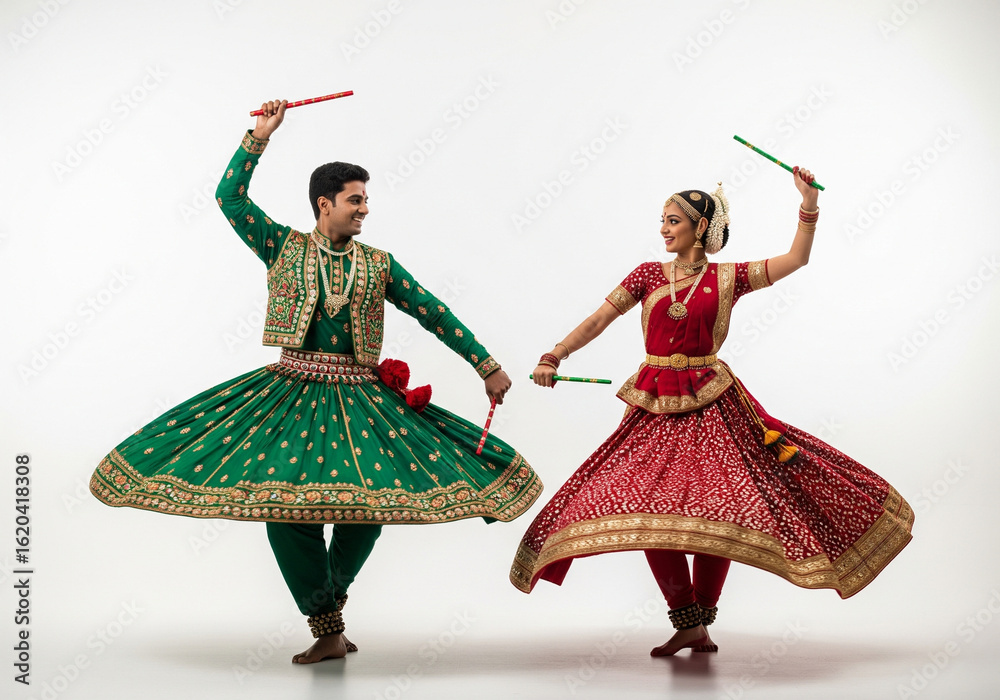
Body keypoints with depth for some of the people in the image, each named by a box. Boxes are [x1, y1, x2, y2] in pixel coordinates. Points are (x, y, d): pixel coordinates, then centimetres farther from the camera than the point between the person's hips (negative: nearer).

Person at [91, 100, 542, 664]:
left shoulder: (379, 265, 9)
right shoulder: (284, 247, 7)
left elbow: (435, 314, 9)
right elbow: (231, 197, 2)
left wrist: (488, 366, 9)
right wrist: (260, 137, -2)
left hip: (361, 398, 1)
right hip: (291, 392, -1)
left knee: (369, 502, -9)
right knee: (283, 502, -11)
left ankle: (331, 592, 20)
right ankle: (327, 631, 0)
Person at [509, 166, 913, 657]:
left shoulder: (727, 278, 3)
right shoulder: (648, 274, 8)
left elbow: (796, 259, 0)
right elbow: (598, 320, 4)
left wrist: (809, 204, -10)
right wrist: (554, 357, -7)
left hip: (710, 404, -2)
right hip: (655, 405, 2)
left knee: (718, 508, -5)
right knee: (648, 508, -6)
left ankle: (701, 620, 10)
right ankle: (688, 625, 3)